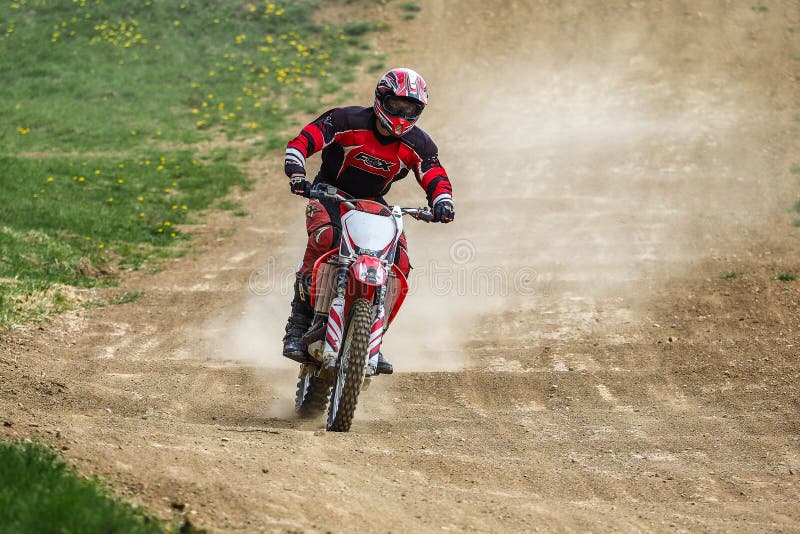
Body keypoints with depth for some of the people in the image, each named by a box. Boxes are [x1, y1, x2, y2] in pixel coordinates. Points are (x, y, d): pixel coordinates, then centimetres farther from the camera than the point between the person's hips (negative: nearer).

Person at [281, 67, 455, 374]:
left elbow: (436, 178, -8)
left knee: (400, 263, -18)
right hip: (331, 196, -4)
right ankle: (297, 327, -33)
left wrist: (442, 203, -31)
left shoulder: (417, 144, -5)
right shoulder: (348, 121, -16)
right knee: (325, 238, -37)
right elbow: (301, 142, -20)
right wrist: (297, 175, -40)